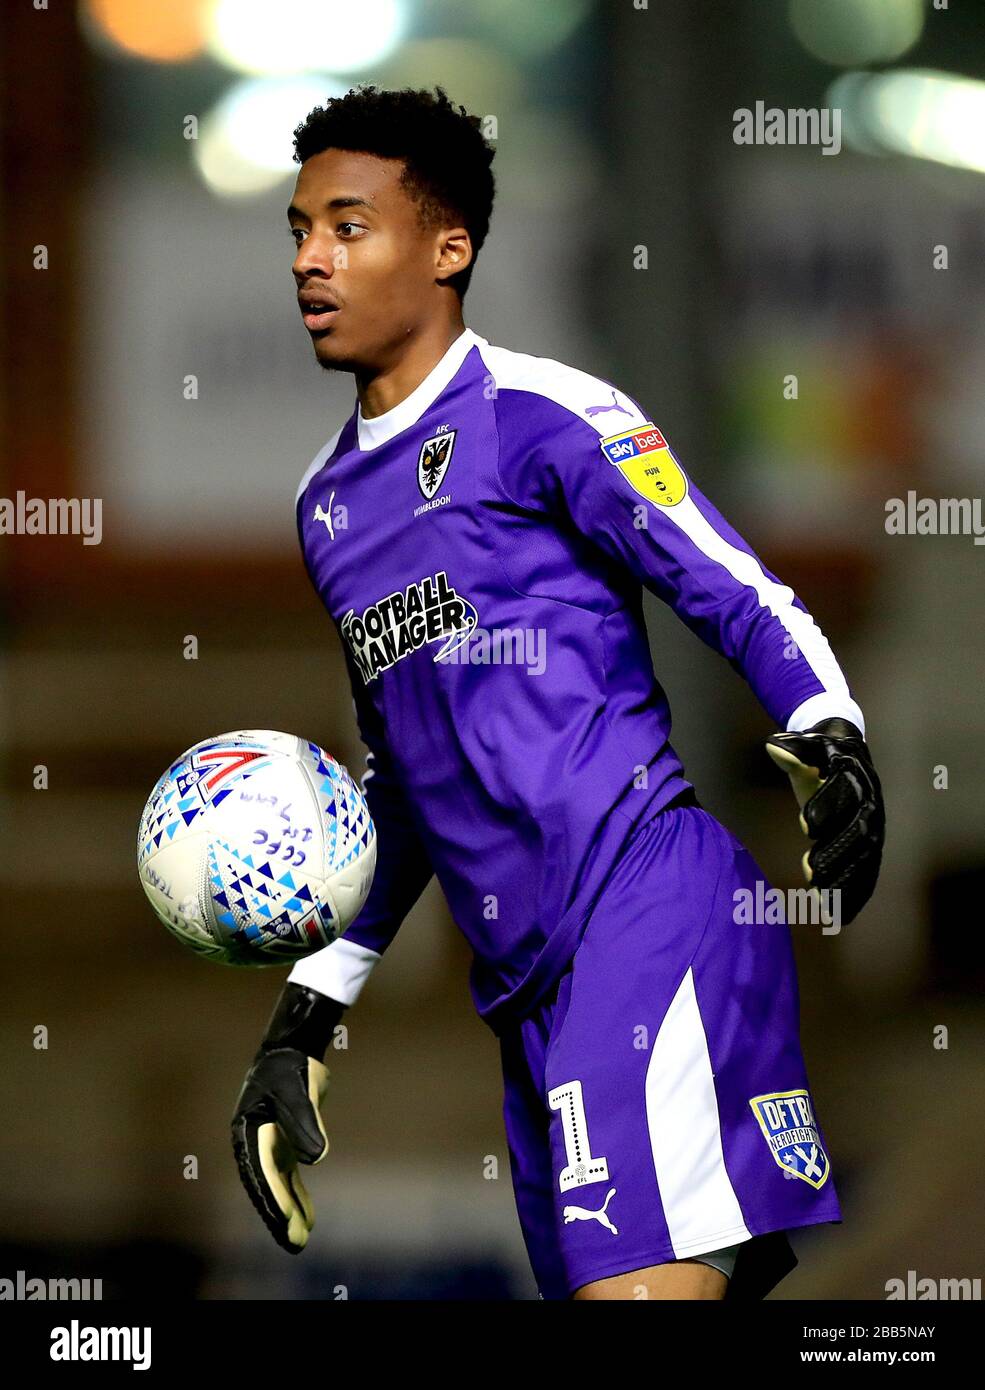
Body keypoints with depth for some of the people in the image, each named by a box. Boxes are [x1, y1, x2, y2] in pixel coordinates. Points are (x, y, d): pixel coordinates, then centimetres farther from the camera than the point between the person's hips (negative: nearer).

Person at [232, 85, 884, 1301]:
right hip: (527, 991, 7)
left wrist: (831, 741, -26)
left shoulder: (540, 416, -2)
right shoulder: (327, 505, 21)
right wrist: (304, 1018, 25)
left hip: (649, 913, -7)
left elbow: (749, 604, -6)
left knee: (640, 1286, -23)